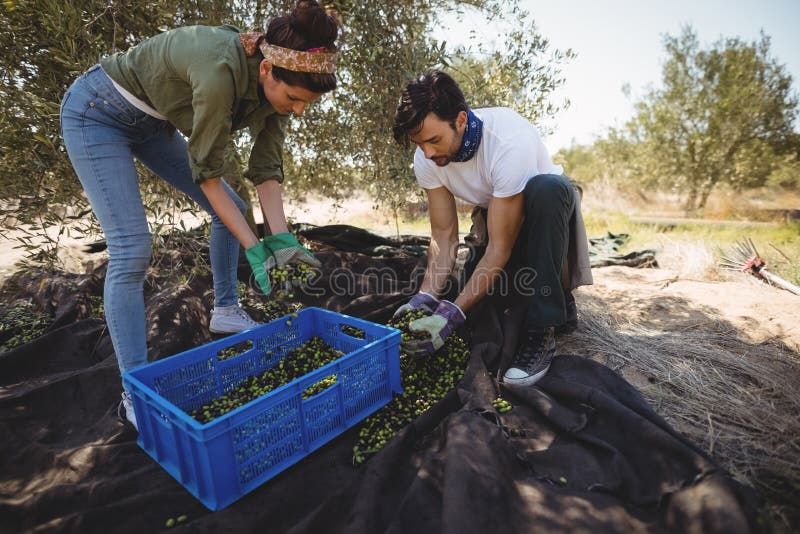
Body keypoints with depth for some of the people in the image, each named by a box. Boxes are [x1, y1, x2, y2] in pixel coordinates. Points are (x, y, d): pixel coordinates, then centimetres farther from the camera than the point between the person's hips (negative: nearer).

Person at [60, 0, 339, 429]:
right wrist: (254, 248, -28)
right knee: (131, 249, -16)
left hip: (154, 120, 8)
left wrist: (281, 240, -23)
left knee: (229, 208, 4)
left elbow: (266, 169, -13)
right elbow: (207, 171, -29)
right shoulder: (221, 71, -37)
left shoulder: (275, 82, -14)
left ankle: (225, 311, 20)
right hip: (97, 112, -8)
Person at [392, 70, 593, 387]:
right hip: (495, 216, 5)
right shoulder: (426, 158, -18)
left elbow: (500, 247, -35)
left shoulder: (510, 143, -36)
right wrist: (426, 296, -28)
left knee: (545, 187, -40)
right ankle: (557, 298, 15)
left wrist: (453, 314, -40)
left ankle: (542, 329, -30)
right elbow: (444, 235, -15)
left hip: (548, 206, -4)